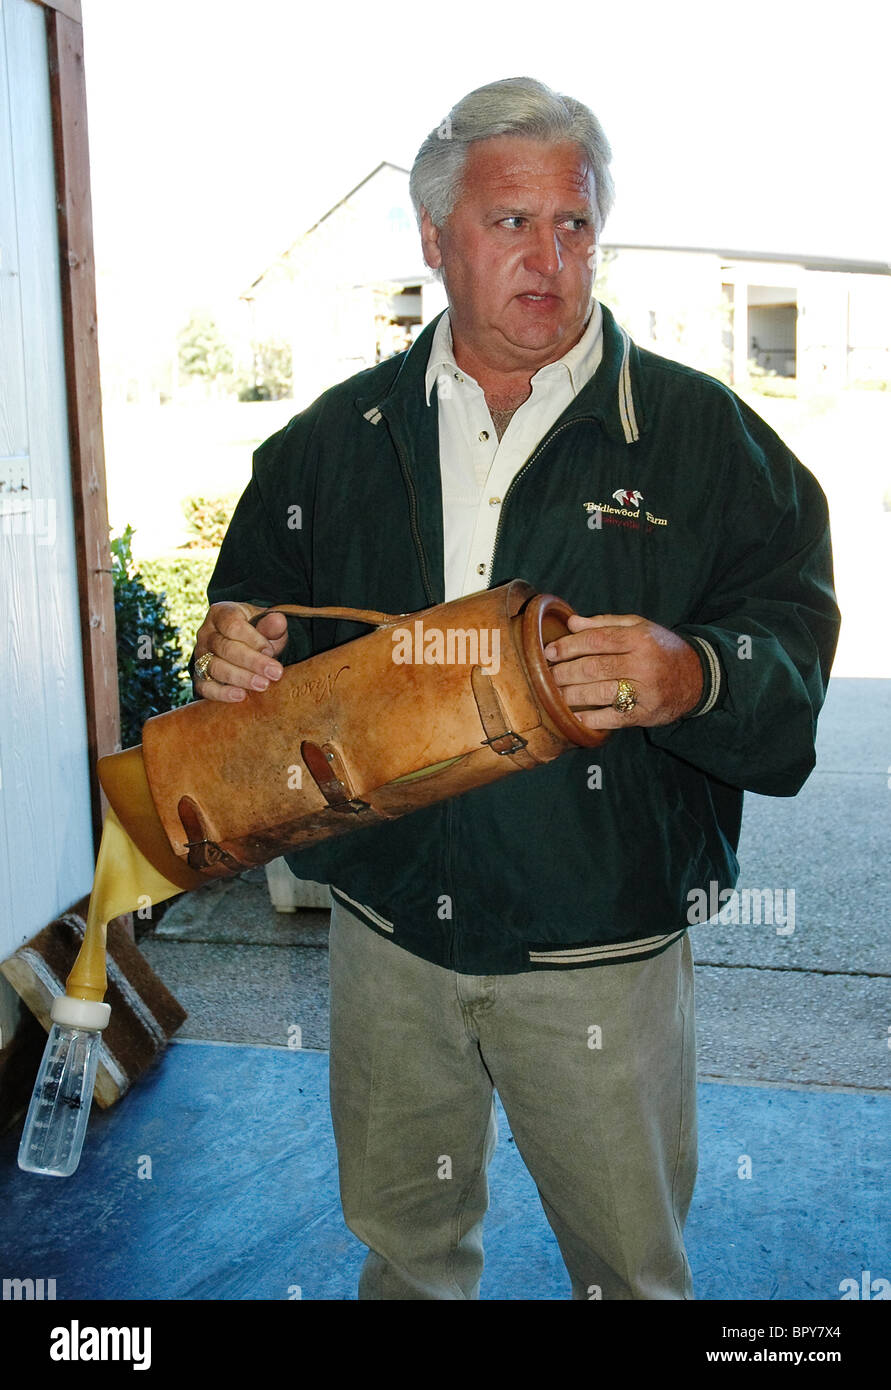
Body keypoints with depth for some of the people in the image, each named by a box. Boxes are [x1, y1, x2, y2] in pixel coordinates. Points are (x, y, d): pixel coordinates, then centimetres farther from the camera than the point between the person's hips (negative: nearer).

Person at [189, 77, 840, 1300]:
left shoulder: (702, 434, -5)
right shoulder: (334, 437, 4)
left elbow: (794, 640, -9)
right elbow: (260, 596, 13)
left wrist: (697, 675, -31)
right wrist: (238, 645, -11)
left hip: (602, 955, -2)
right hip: (386, 933, 3)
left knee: (631, 1263, 16)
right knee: (407, 1242, 24)